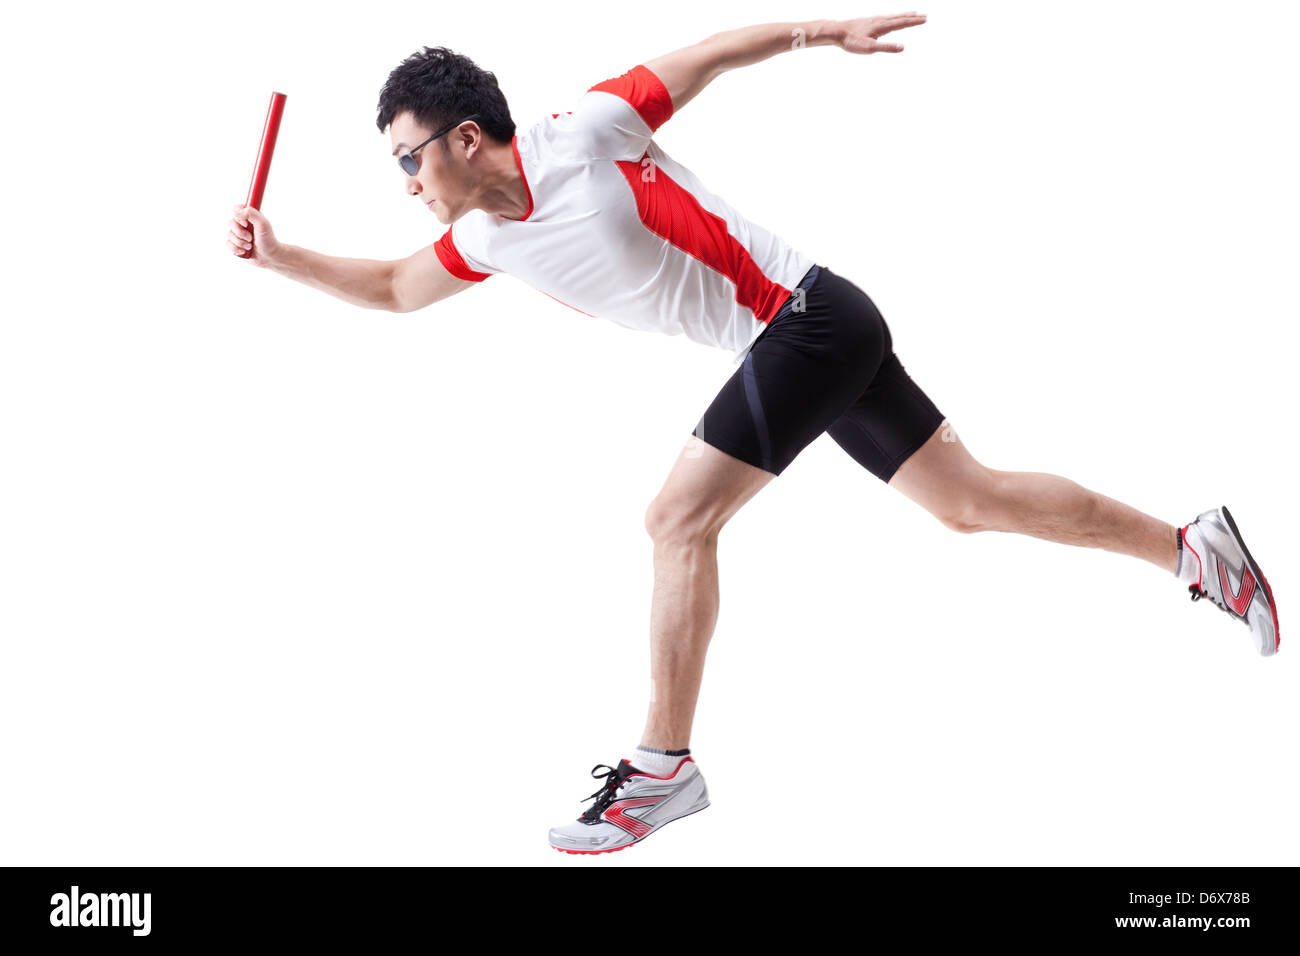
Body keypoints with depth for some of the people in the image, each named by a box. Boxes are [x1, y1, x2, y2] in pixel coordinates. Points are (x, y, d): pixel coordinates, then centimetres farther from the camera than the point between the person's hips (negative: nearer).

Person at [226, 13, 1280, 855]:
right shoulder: (487, 237, 7)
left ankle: (664, 767, -3)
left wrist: (822, 31, -9)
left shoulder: (582, 136, -16)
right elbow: (392, 288, 21)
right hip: (800, 341, 8)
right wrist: (276, 254, 11)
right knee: (972, 498, 11)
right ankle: (1195, 547, 21)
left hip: (807, 317, -8)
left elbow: (708, 55, -7)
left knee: (678, 520, -11)